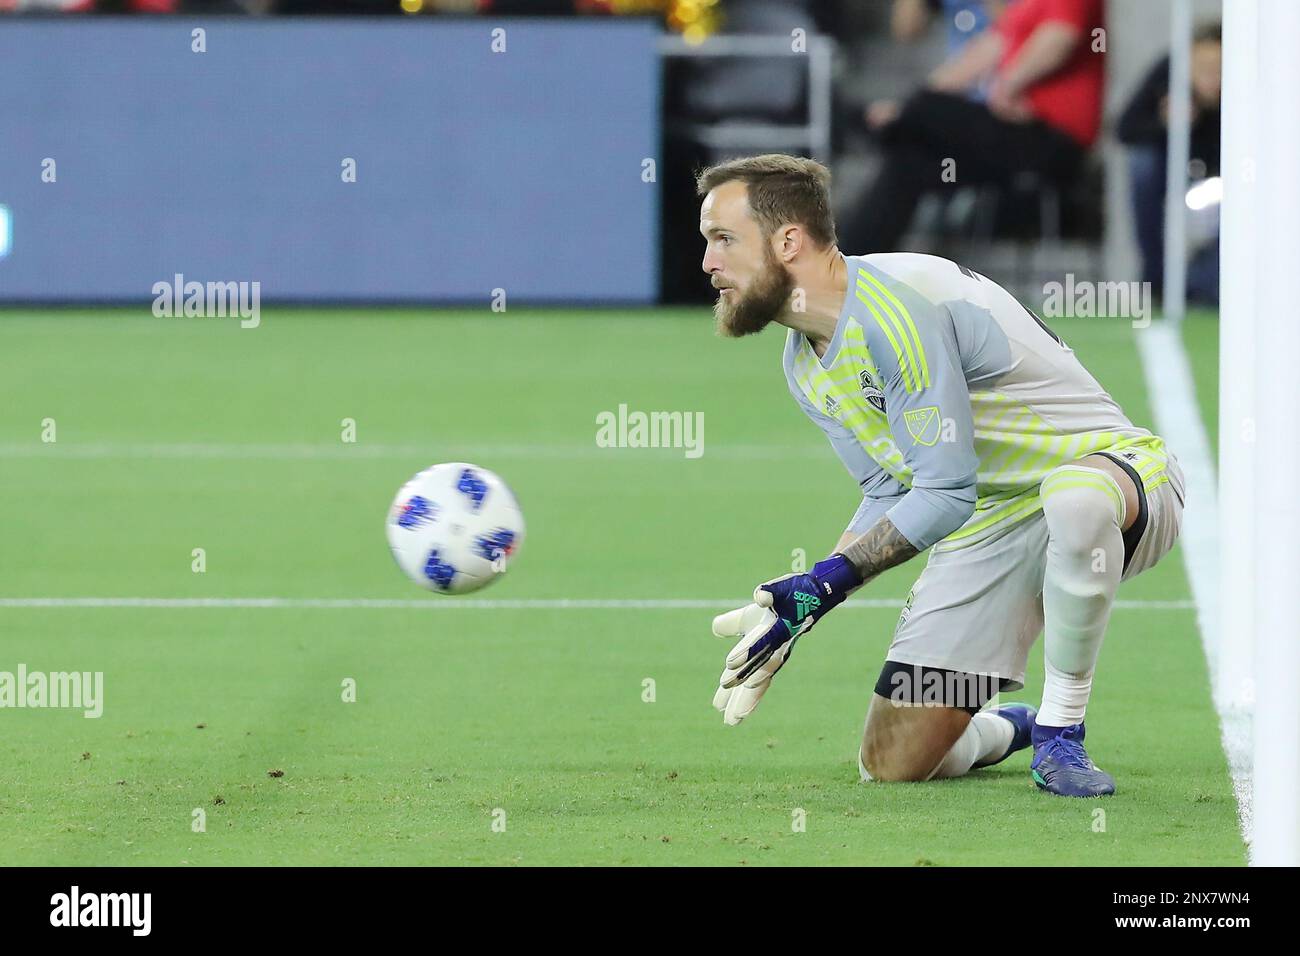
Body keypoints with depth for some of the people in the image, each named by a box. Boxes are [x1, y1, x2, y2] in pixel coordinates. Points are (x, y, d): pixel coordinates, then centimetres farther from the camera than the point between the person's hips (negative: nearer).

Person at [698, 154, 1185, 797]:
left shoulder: (894, 306, -25)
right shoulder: (804, 365, 5)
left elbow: (946, 493, -27)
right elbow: (889, 496, 10)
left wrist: (821, 585, -28)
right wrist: (793, 609, -3)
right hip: (987, 528, 8)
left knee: (1074, 495, -46)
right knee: (889, 765, -4)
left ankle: (1060, 730, -25)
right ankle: (1008, 731, 31)